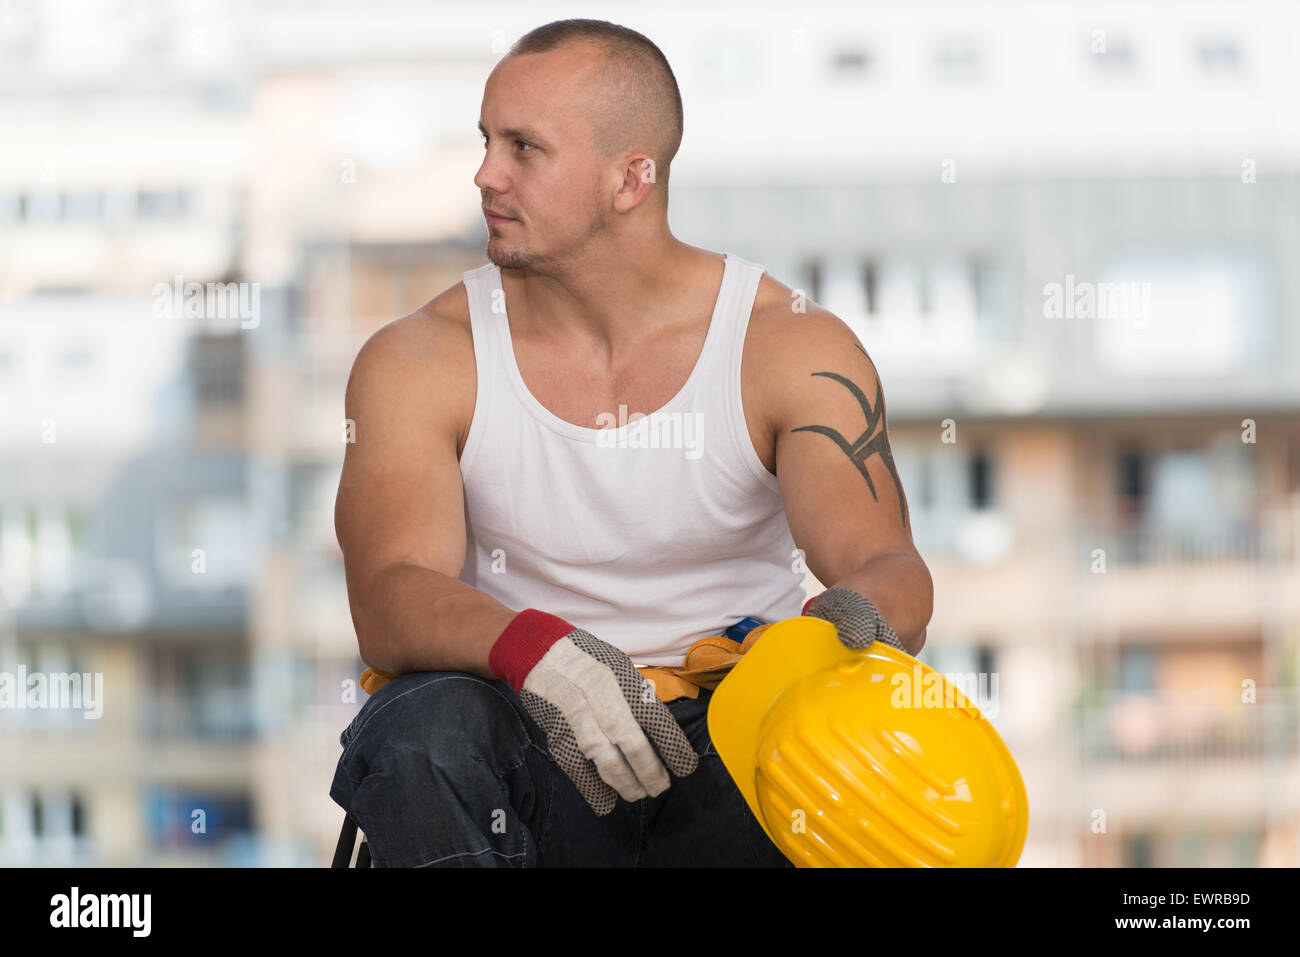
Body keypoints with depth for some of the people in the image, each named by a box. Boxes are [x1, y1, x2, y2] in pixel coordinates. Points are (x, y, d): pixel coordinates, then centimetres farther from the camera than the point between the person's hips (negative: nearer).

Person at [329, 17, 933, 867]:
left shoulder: (792, 347, -2)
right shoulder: (420, 361, -1)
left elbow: (883, 560, -14)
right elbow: (388, 599, -15)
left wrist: (862, 615, -41)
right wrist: (531, 649, -38)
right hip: (535, 757, 1)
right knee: (418, 733, -34)